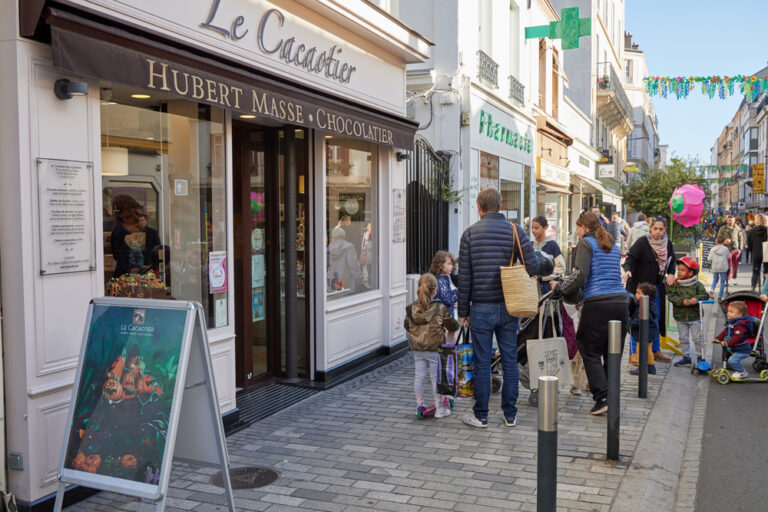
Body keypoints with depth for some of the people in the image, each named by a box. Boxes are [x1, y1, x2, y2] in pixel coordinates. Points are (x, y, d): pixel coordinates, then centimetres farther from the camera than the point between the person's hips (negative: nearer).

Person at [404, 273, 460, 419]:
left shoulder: (412, 309, -2)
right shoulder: (440, 309, -14)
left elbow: (407, 326, 11)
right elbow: (453, 325, -4)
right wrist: (446, 327, 18)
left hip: (417, 350, 4)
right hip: (435, 349, -4)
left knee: (418, 377, 13)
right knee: (436, 378, 5)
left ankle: (419, 405, 23)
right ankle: (439, 408, 13)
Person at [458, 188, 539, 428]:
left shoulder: (470, 233, -1)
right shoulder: (515, 231, 2)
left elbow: (464, 277, -2)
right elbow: (533, 266, -7)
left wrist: (463, 311, 4)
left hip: (481, 308, -2)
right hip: (509, 308, 2)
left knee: (482, 363, 4)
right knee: (510, 361, 8)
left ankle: (480, 415, 13)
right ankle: (510, 415, 15)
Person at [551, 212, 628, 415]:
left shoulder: (586, 243, 0)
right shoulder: (613, 245, 22)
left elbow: (580, 275, -12)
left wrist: (560, 288, 2)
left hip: (597, 303, -7)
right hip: (620, 301, 7)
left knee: (591, 352, 2)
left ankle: (602, 397, -5)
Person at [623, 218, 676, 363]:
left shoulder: (667, 243, 5)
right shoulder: (642, 242, -14)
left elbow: (671, 261, 17)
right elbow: (631, 258, -19)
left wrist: (671, 273, 0)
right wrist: (628, 270, -38)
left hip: (657, 286, 6)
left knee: (656, 318, 12)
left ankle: (655, 350, 25)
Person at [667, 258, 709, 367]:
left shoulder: (697, 285, -6)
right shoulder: (675, 285, -2)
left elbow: (705, 295, -12)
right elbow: (672, 296, -11)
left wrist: (696, 299, -30)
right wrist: (682, 301, -26)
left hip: (694, 316, -2)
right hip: (680, 317, 2)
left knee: (697, 338, 6)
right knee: (683, 338, 11)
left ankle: (700, 357, 20)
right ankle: (687, 357, 21)